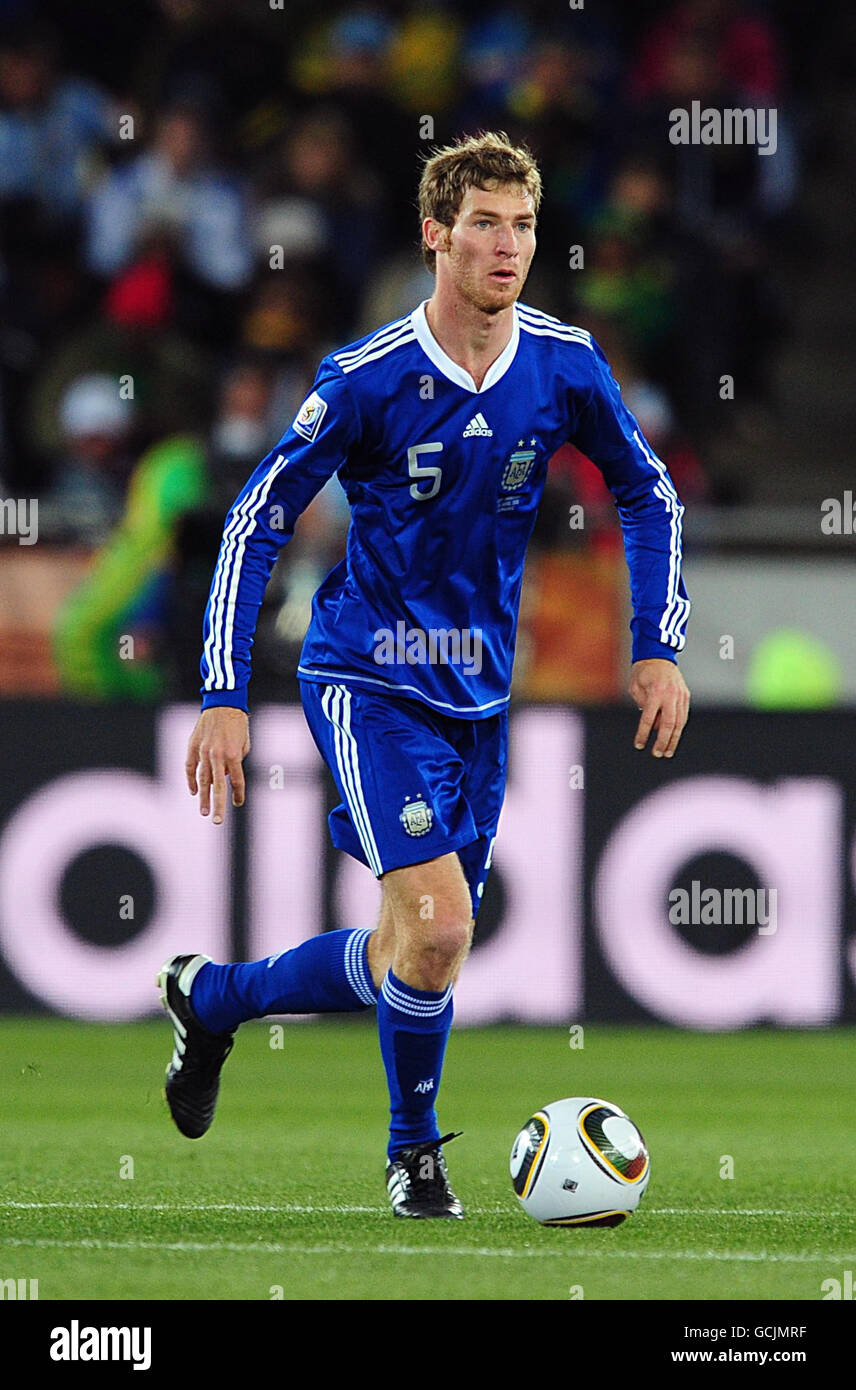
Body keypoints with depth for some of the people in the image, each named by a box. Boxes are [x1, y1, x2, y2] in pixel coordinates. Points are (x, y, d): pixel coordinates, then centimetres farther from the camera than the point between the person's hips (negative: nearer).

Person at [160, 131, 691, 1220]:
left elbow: (647, 495, 12)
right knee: (435, 931, -20)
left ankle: (212, 999, 34)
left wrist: (657, 650, 4)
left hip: (479, 691, 5)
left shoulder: (565, 365, -4)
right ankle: (414, 1152, 4)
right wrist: (224, 696, -12)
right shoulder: (367, 378, -15)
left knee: (424, 955, 10)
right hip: (368, 678, -5)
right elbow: (258, 521, -8)